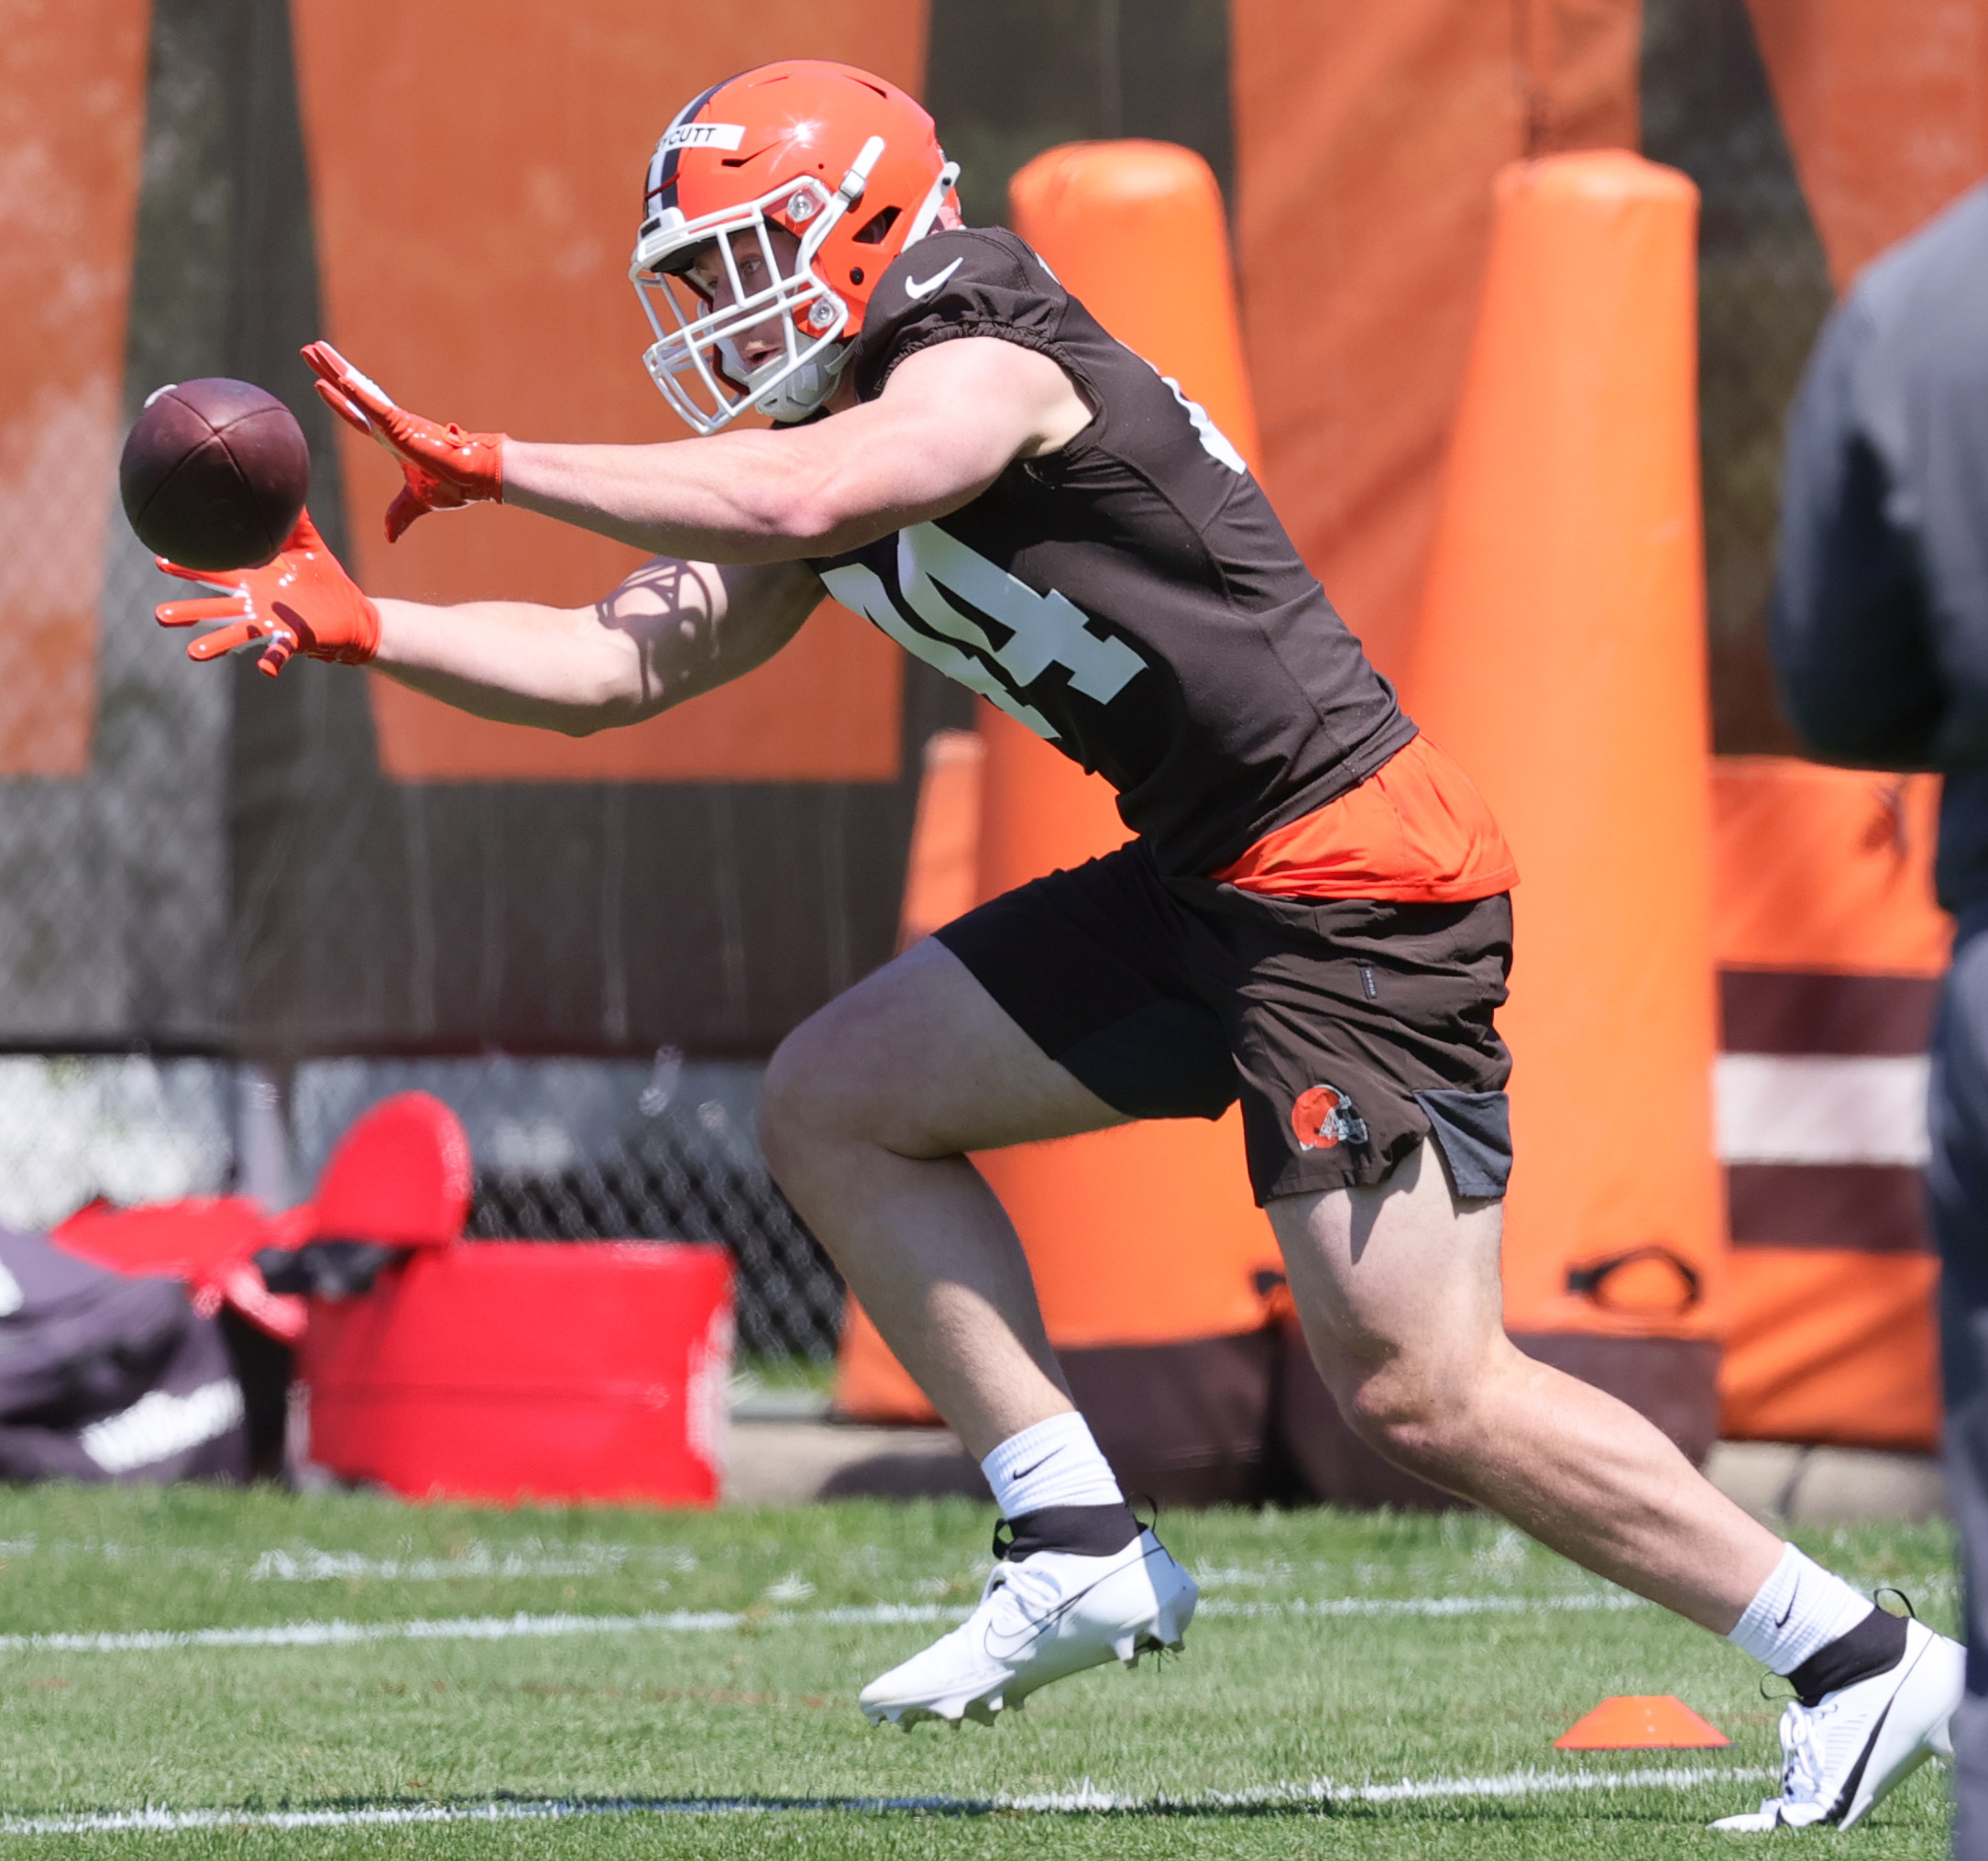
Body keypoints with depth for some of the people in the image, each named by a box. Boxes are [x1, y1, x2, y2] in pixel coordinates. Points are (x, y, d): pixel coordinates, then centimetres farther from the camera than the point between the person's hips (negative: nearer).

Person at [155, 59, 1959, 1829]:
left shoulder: (986, 360, -13)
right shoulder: (834, 447, 14)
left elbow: (794, 499, -31)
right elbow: (624, 665, 14)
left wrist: (487, 463, -23)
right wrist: (362, 627, 3)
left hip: (1354, 884, -10)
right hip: (1203, 885, 10)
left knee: (1421, 1390, -11)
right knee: (836, 1106, 8)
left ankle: (1862, 1661, -1)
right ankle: (1081, 1548, 9)